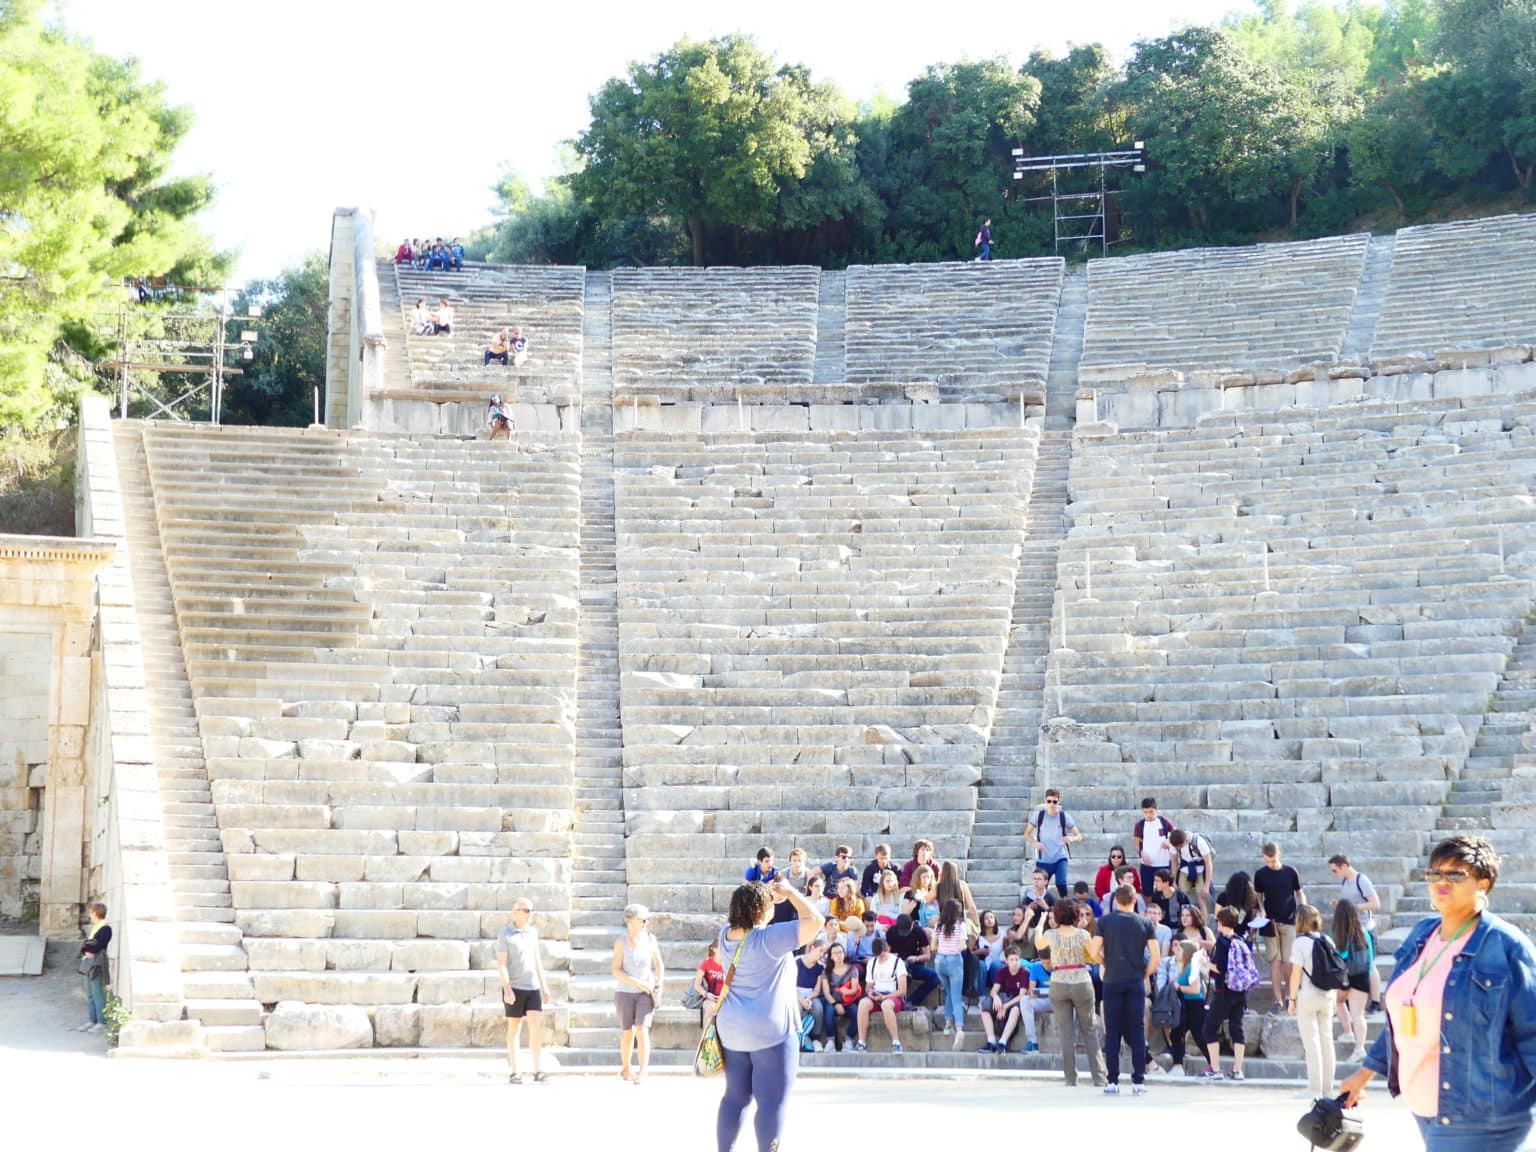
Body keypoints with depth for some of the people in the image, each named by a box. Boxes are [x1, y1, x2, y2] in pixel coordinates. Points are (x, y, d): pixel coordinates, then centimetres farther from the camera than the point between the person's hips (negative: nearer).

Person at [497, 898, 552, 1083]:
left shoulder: (533, 932, 11)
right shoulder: (505, 935, -6)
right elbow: (501, 964, -11)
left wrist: (544, 985, 17)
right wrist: (507, 989, -20)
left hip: (533, 986, 4)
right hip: (514, 988, -4)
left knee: (537, 1026, -7)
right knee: (514, 1028, 2)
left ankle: (537, 1071, -7)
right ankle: (514, 1073, 8)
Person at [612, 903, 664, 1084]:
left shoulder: (650, 939, -1)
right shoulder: (621, 942, -9)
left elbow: (659, 964, 11)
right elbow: (616, 970, -11)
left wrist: (660, 984, -1)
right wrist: (637, 982, -19)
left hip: (646, 993, 1)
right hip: (625, 993, -1)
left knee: (642, 1029, -15)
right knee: (628, 1032, 8)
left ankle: (642, 1071, -19)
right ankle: (625, 1068, 27)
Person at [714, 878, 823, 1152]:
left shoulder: (726, 936, 3)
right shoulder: (769, 939, -17)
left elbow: (738, 916, 27)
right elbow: (814, 920, -22)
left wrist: (771, 895, 16)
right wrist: (790, 892, -9)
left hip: (732, 1028, 7)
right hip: (769, 1030, -7)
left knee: (735, 1097, 16)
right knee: (772, 1103, -3)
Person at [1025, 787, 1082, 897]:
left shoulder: (1064, 816, -4)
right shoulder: (1039, 815, -2)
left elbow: (1079, 836, -1)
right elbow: (1027, 834, 8)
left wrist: (1072, 839, -24)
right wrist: (1035, 843, -12)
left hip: (1060, 858, -2)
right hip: (1043, 860, 2)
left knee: (1061, 884, -22)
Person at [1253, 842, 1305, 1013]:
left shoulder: (1290, 872, 2)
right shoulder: (1260, 874, 3)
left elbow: (1299, 893, 11)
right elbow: (1258, 897, 11)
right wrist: (1261, 910, -8)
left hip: (1289, 921, -1)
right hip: (1270, 922, 1)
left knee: (1288, 962, -2)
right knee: (1275, 961, -2)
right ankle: (1278, 1001, 2)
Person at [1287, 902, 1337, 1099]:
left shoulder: (1301, 942, -11)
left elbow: (1296, 973, -12)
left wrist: (1292, 998, -4)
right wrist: (1333, 996, 17)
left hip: (1307, 998, -5)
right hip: (1327, 996, 5)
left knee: (1311, 1043, -2)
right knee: (1327, 1041, 10)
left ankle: (1315, 1089, -3)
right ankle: (1328, 1088, 14)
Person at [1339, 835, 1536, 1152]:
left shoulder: (1505, 946, -12)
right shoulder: (1423, 933, 9)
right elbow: (1403, 1017, 19)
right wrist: (1365, 1074, 21)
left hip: (1478, 1118, -7)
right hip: (1423, 1106, 7)